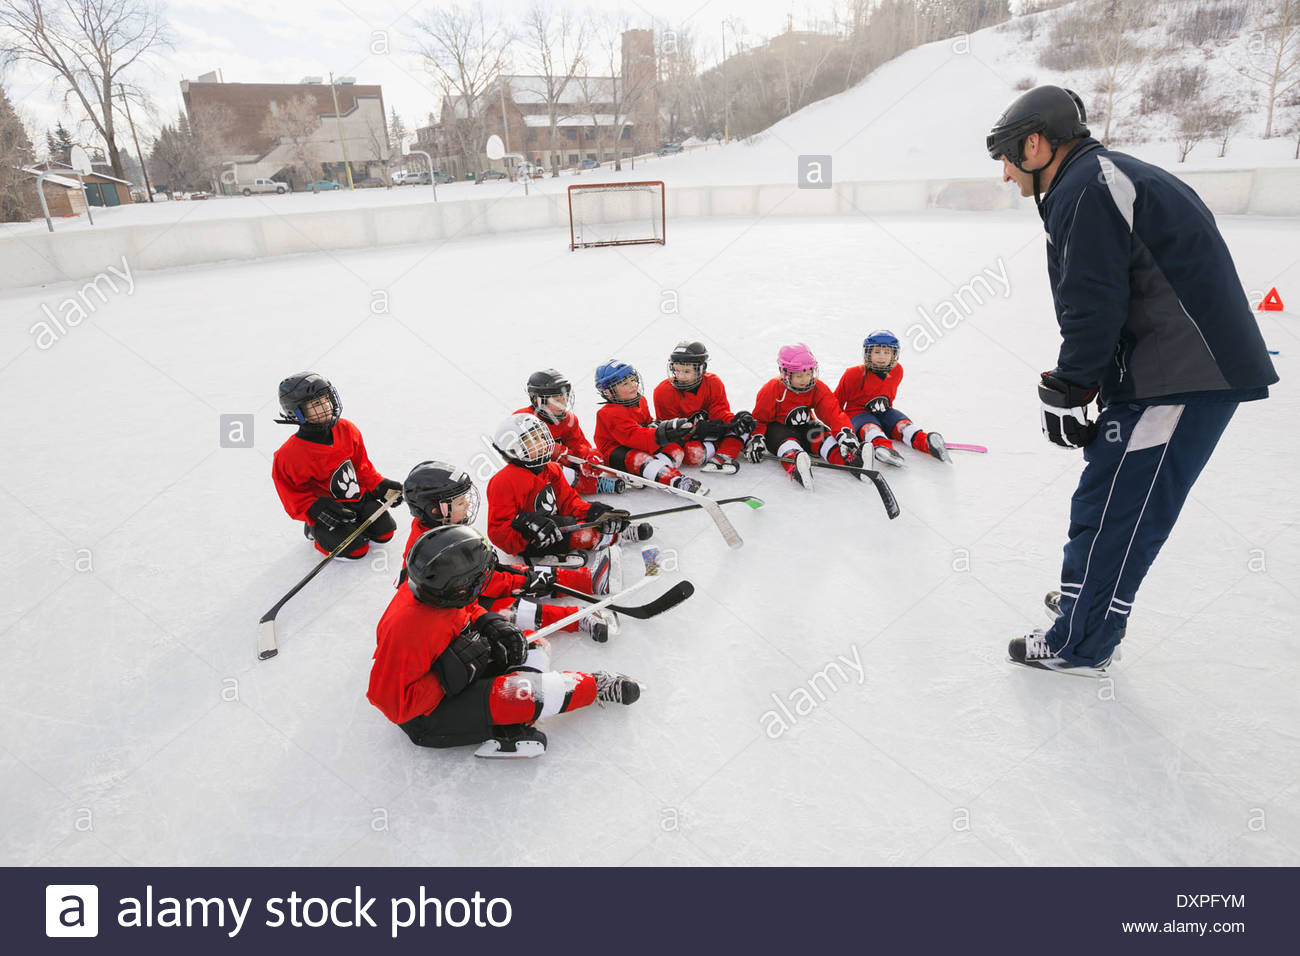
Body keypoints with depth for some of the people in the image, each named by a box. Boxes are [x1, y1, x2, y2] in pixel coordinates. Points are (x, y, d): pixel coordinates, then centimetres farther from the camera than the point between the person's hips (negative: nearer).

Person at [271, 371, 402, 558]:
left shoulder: (346, 430, -6)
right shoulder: (289, 455, -22)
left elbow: (361, 465, 8)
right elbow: (291, 495, -12)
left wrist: (379, 485, -3)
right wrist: (315, 508, -27)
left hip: (358, 497, 5)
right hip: (327, 508, -5)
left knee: (385, 530, -2)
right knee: (356, 549, -13)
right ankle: (314, 530, 12)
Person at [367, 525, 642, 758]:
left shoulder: (428, 591, -11)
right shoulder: (407, 628, -35)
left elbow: (468, 611, 11)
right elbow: (394, 705, -30)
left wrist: (492, 626, -7)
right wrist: (449, 676, -31)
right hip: (430, 719, -9)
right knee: (523, 692, -27)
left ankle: (510, 722, -12)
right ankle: (594, 687, -2)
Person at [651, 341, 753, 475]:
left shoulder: (713, 383, -7)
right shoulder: (664, 391, -15)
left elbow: (720, 411, -8)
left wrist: (734, 420, -32)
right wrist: (697, 429, -29)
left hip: (711, 432, 5)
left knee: (743, 422, -13)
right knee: (692, 453, -40)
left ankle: (720, 459, -30)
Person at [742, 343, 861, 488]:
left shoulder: (817, 387, -7)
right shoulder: (772, 389, -15)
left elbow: (833, 412, -16)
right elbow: (760, 417, -8)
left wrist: (845, 433, -33)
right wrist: (756, 439, -25)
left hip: (805, 428, 4)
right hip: (778, 428, -4)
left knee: (823, 436, -26)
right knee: (786, 441, -38)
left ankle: (849, 459, -50)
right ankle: (795, 464, -71)